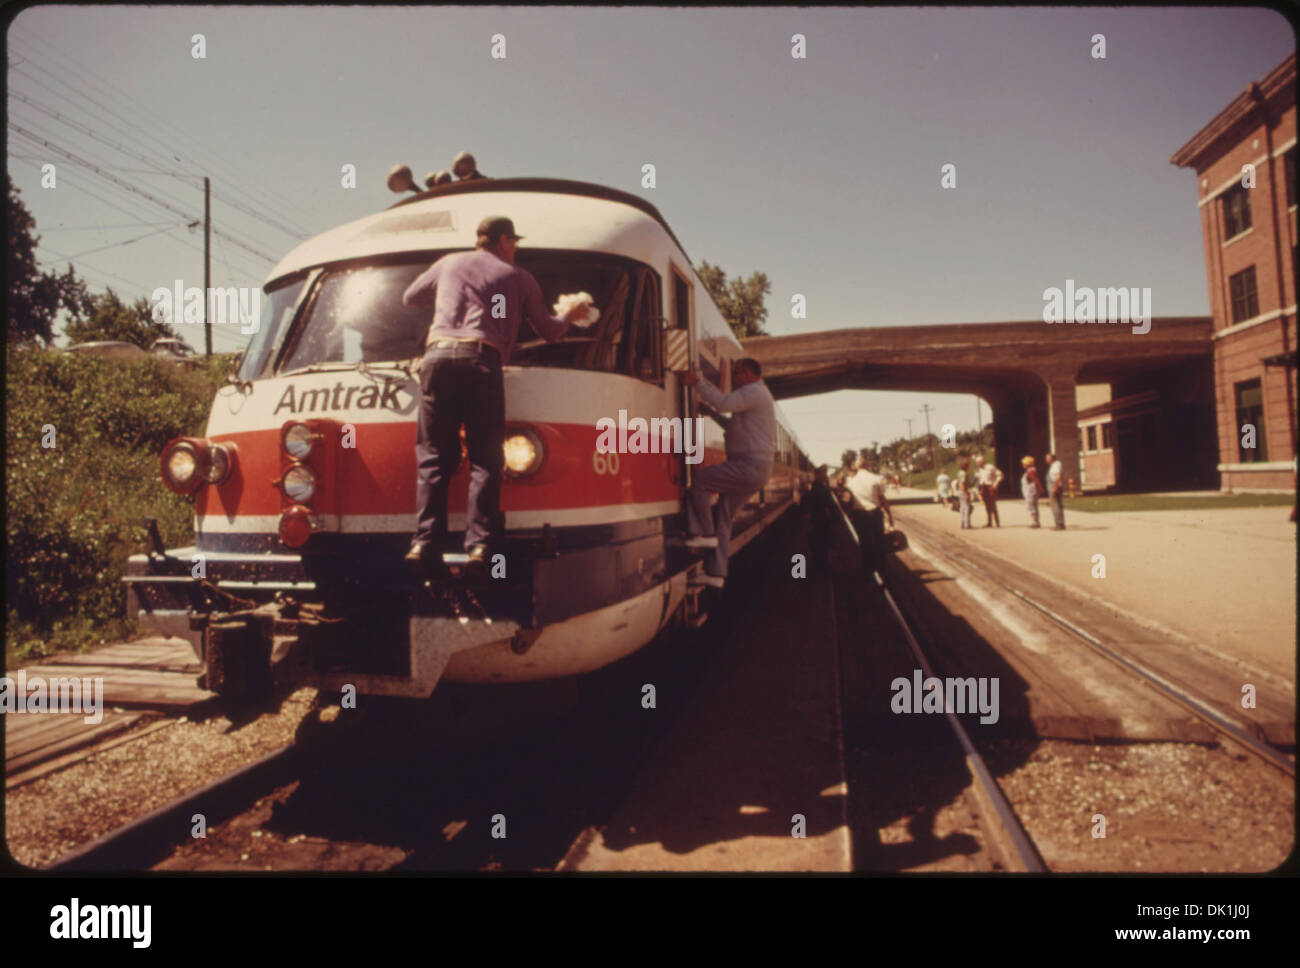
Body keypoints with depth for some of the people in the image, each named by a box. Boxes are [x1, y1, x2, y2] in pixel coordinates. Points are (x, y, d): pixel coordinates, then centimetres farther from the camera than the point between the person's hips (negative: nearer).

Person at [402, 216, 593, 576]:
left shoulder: (449, 263, 24)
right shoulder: (518, 277, 18)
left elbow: (410, 297, 36)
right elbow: (549, 330, 24)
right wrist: (569, 316, 45)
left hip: (438, 354, 2)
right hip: (481, 360, -2)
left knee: (433, 455, 5)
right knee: (485, 459, 2)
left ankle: (425, 541, -6)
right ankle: (479, 543, -8)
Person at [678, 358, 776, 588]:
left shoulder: (754, 391, -9)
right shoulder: (759, 395, 26)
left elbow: (723, 403, -24)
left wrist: (696, 382, -17)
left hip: (749, 465, -10)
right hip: (757, 468, 10)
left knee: (697, 479, -8)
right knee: (723, 517, 8)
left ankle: (704, 533, -2)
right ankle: (716, 573, 8)